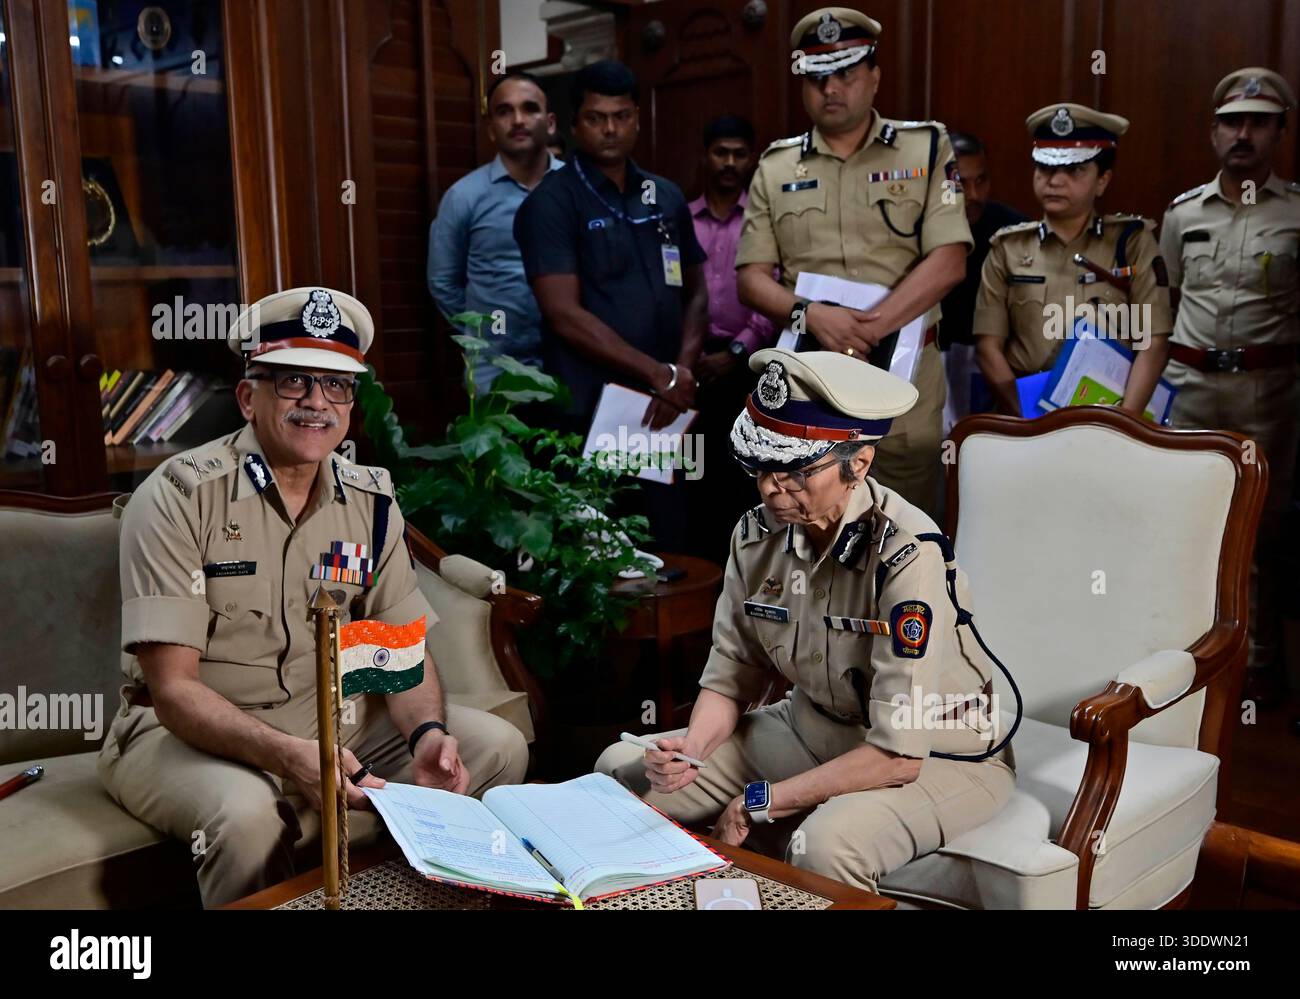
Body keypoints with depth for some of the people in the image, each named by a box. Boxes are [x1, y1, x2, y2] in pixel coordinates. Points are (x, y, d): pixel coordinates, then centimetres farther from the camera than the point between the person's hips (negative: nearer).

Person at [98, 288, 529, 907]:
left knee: (497, 748, -9)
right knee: (249, 814, -36)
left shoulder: (371, 501, 0)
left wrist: (428, 733, -21)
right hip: (190, 733, -4)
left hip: (333, 716, 5)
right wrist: (290, 755, -35)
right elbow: (173, 690, -20)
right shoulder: (178, 498, -16)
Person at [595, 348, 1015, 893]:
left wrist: (760, 800, -20)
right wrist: (692, 746, -18)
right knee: (625, 770, 0)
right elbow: (731, 676, 2)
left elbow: (899, 755, -28)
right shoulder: (757, 533, -9)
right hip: (812, 728, 7)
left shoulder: (908, 557, -29)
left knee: (825, 845, -38)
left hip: (937, 756, -6)